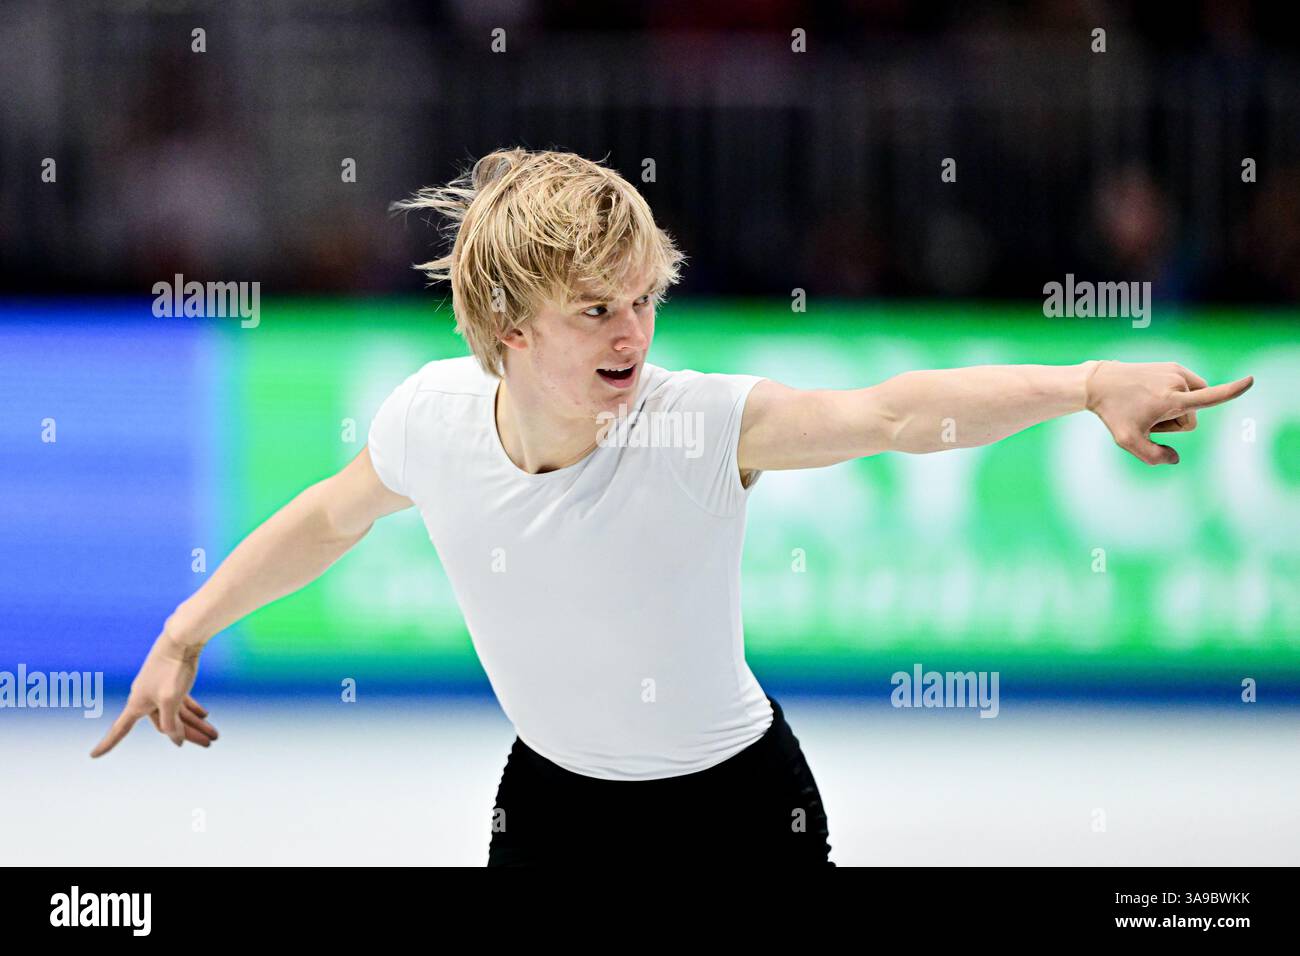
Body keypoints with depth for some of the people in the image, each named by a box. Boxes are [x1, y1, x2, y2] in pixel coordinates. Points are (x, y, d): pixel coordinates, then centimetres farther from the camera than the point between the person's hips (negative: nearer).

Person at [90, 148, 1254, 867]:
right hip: (550, 795, 3)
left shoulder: (699, 426, -28)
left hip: (736, 802, -3)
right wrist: (185, 633, 15)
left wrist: (1086, 384, -60)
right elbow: (336, 516, 7)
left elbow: (889, 412, -44)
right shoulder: (433, 417, -16)